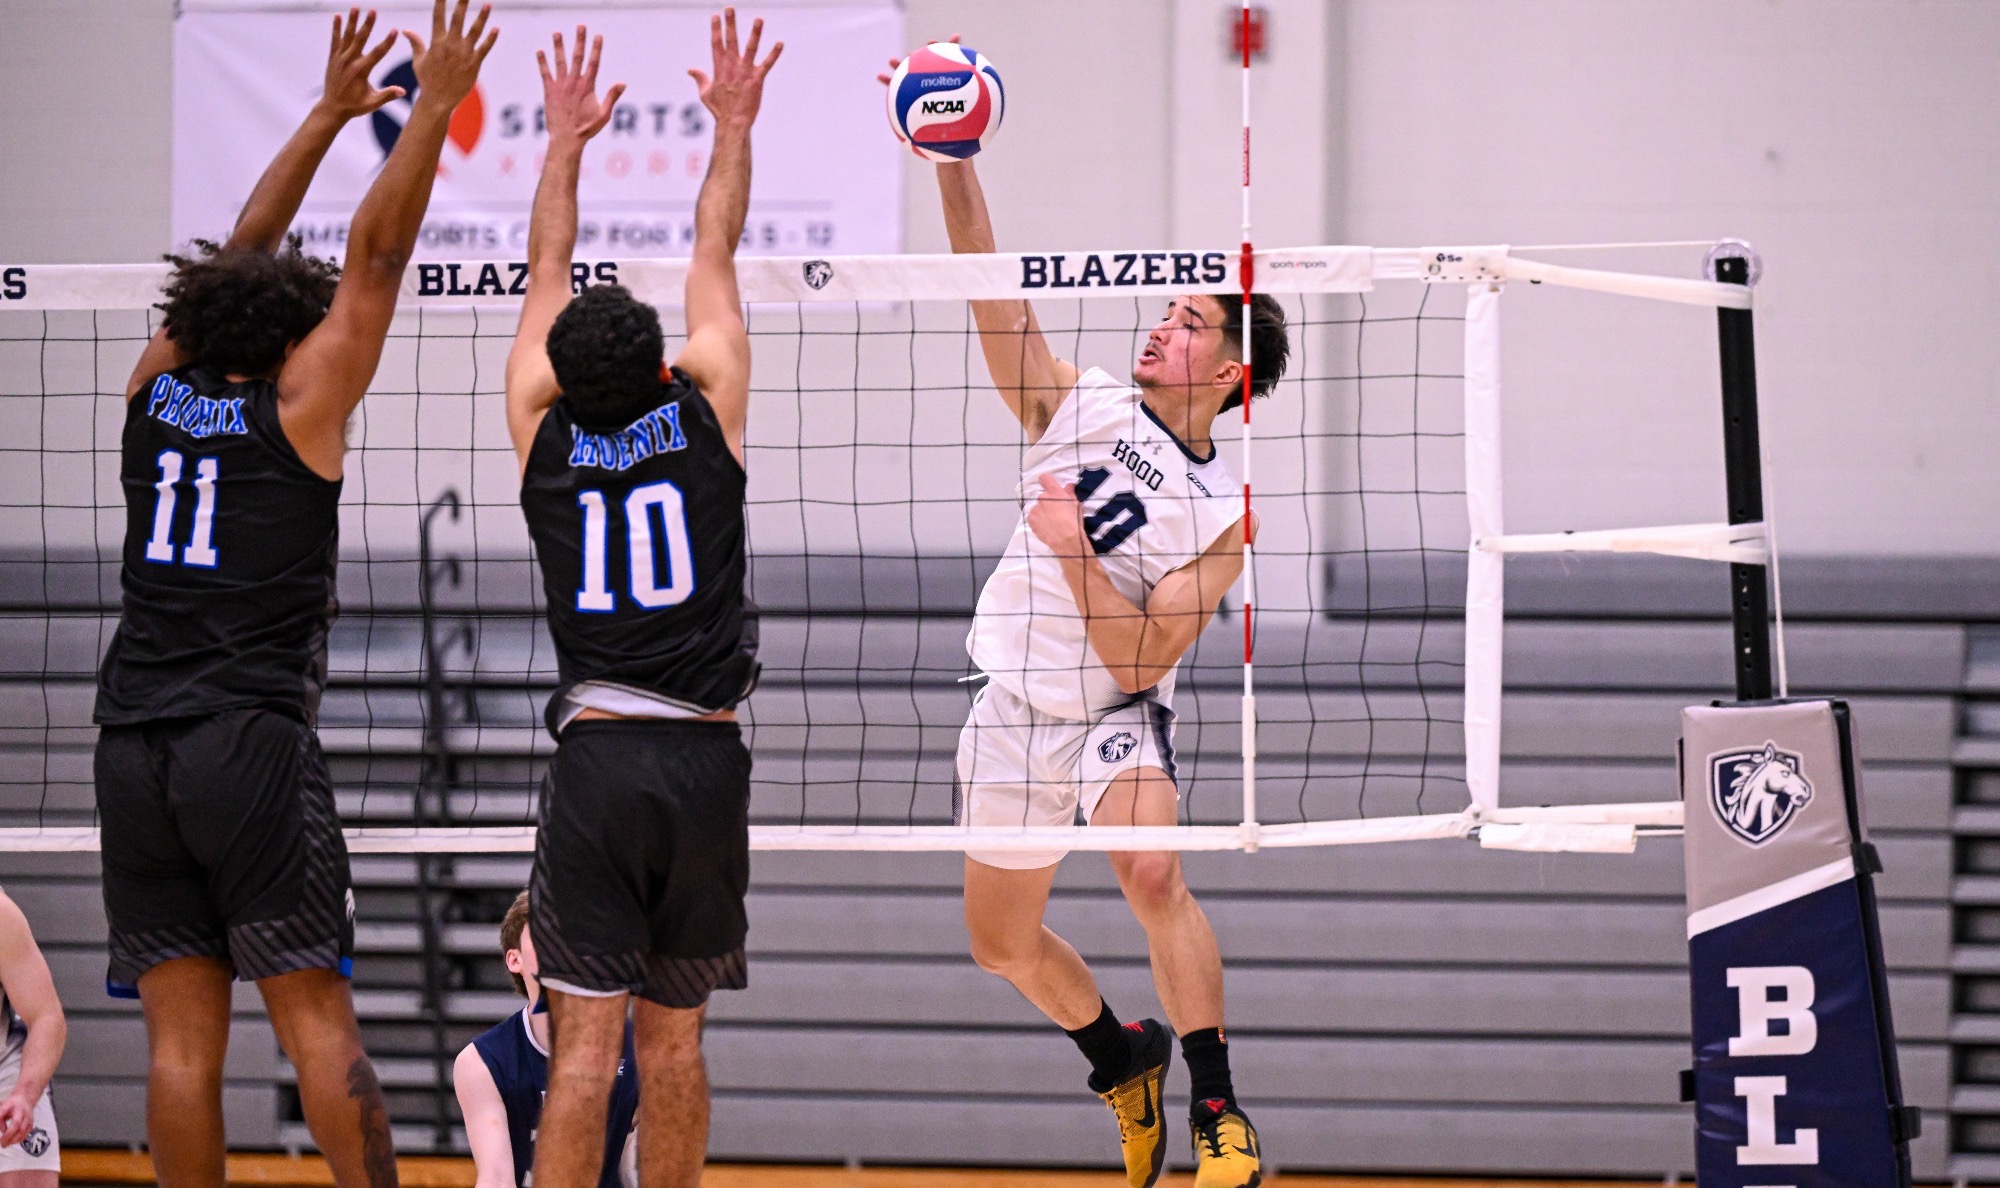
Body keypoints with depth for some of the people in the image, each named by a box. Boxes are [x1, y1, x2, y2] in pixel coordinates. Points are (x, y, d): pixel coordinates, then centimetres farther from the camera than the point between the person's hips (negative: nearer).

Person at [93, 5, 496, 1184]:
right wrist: (434, 106, 8)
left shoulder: (160, 387, 12)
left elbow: (243, 256, 24)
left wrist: (334, 112, 31)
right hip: (251, 743, -4)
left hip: (134, 746, 4)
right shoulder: (297, 401, 1)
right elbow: (377, 252, 2)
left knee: (183, 1031, 1)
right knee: (318, 1017, -6)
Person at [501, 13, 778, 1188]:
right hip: (705, 759, 0)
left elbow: (549, 276, 19)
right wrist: (734, 125, 26)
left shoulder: (545, 431, 5)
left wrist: (567, 142, 30)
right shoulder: (705, 413, 3)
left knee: (588, 1039, -5)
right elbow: (717, 252, 16)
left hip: (597, 761, 0)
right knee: (675, 1035, 9)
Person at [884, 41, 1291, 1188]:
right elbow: (999, 300, -14)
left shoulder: (1223, 513, -12)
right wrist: (953, 167, -26)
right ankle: (1125, 1060, 41)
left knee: (1155, 878, -31)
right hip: (1017, 709, 4)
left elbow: (1141, 657, -18)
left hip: (1120, 716, -4)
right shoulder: (1082, 407, -3)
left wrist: (1073, 549, -26)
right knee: (1003, 940, 13)